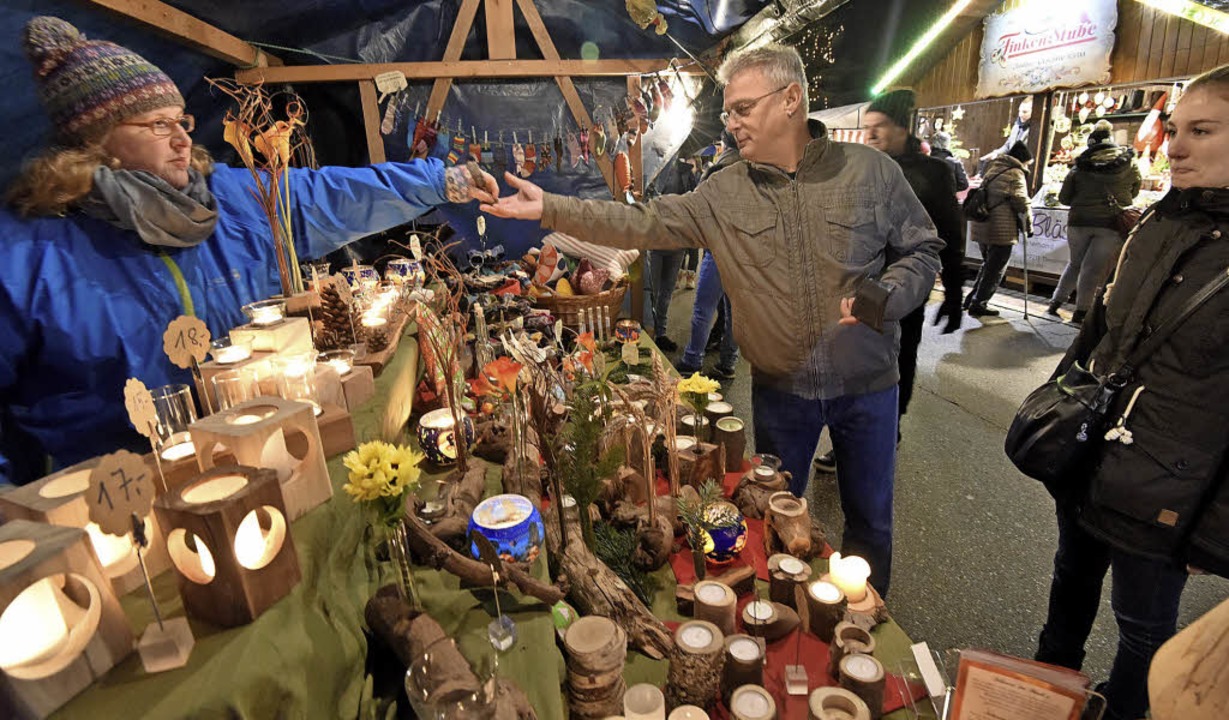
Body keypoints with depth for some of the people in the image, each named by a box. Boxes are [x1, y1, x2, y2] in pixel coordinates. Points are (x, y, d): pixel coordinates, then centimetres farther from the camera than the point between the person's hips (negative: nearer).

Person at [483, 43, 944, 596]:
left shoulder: (871, 171, -7)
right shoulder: (724, 193, -5)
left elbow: (922, 250, -1)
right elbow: (643, 224, -9)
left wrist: (884, 296, -21)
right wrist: (550, 209, -15)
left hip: (867, 385, 0)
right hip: (780, 389, 1)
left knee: (870, 518, 17)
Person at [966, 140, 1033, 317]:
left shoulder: (993, 169, 18)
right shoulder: (1016, 173, -6)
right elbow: (1021, 202, -11)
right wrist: (1028, 225, -1)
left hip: (981, 225, 8)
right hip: (1001, 229, -7)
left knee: (988, 263, 23)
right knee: (996, 268, 3)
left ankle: (973, 298, 21)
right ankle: (978, 304, 3)